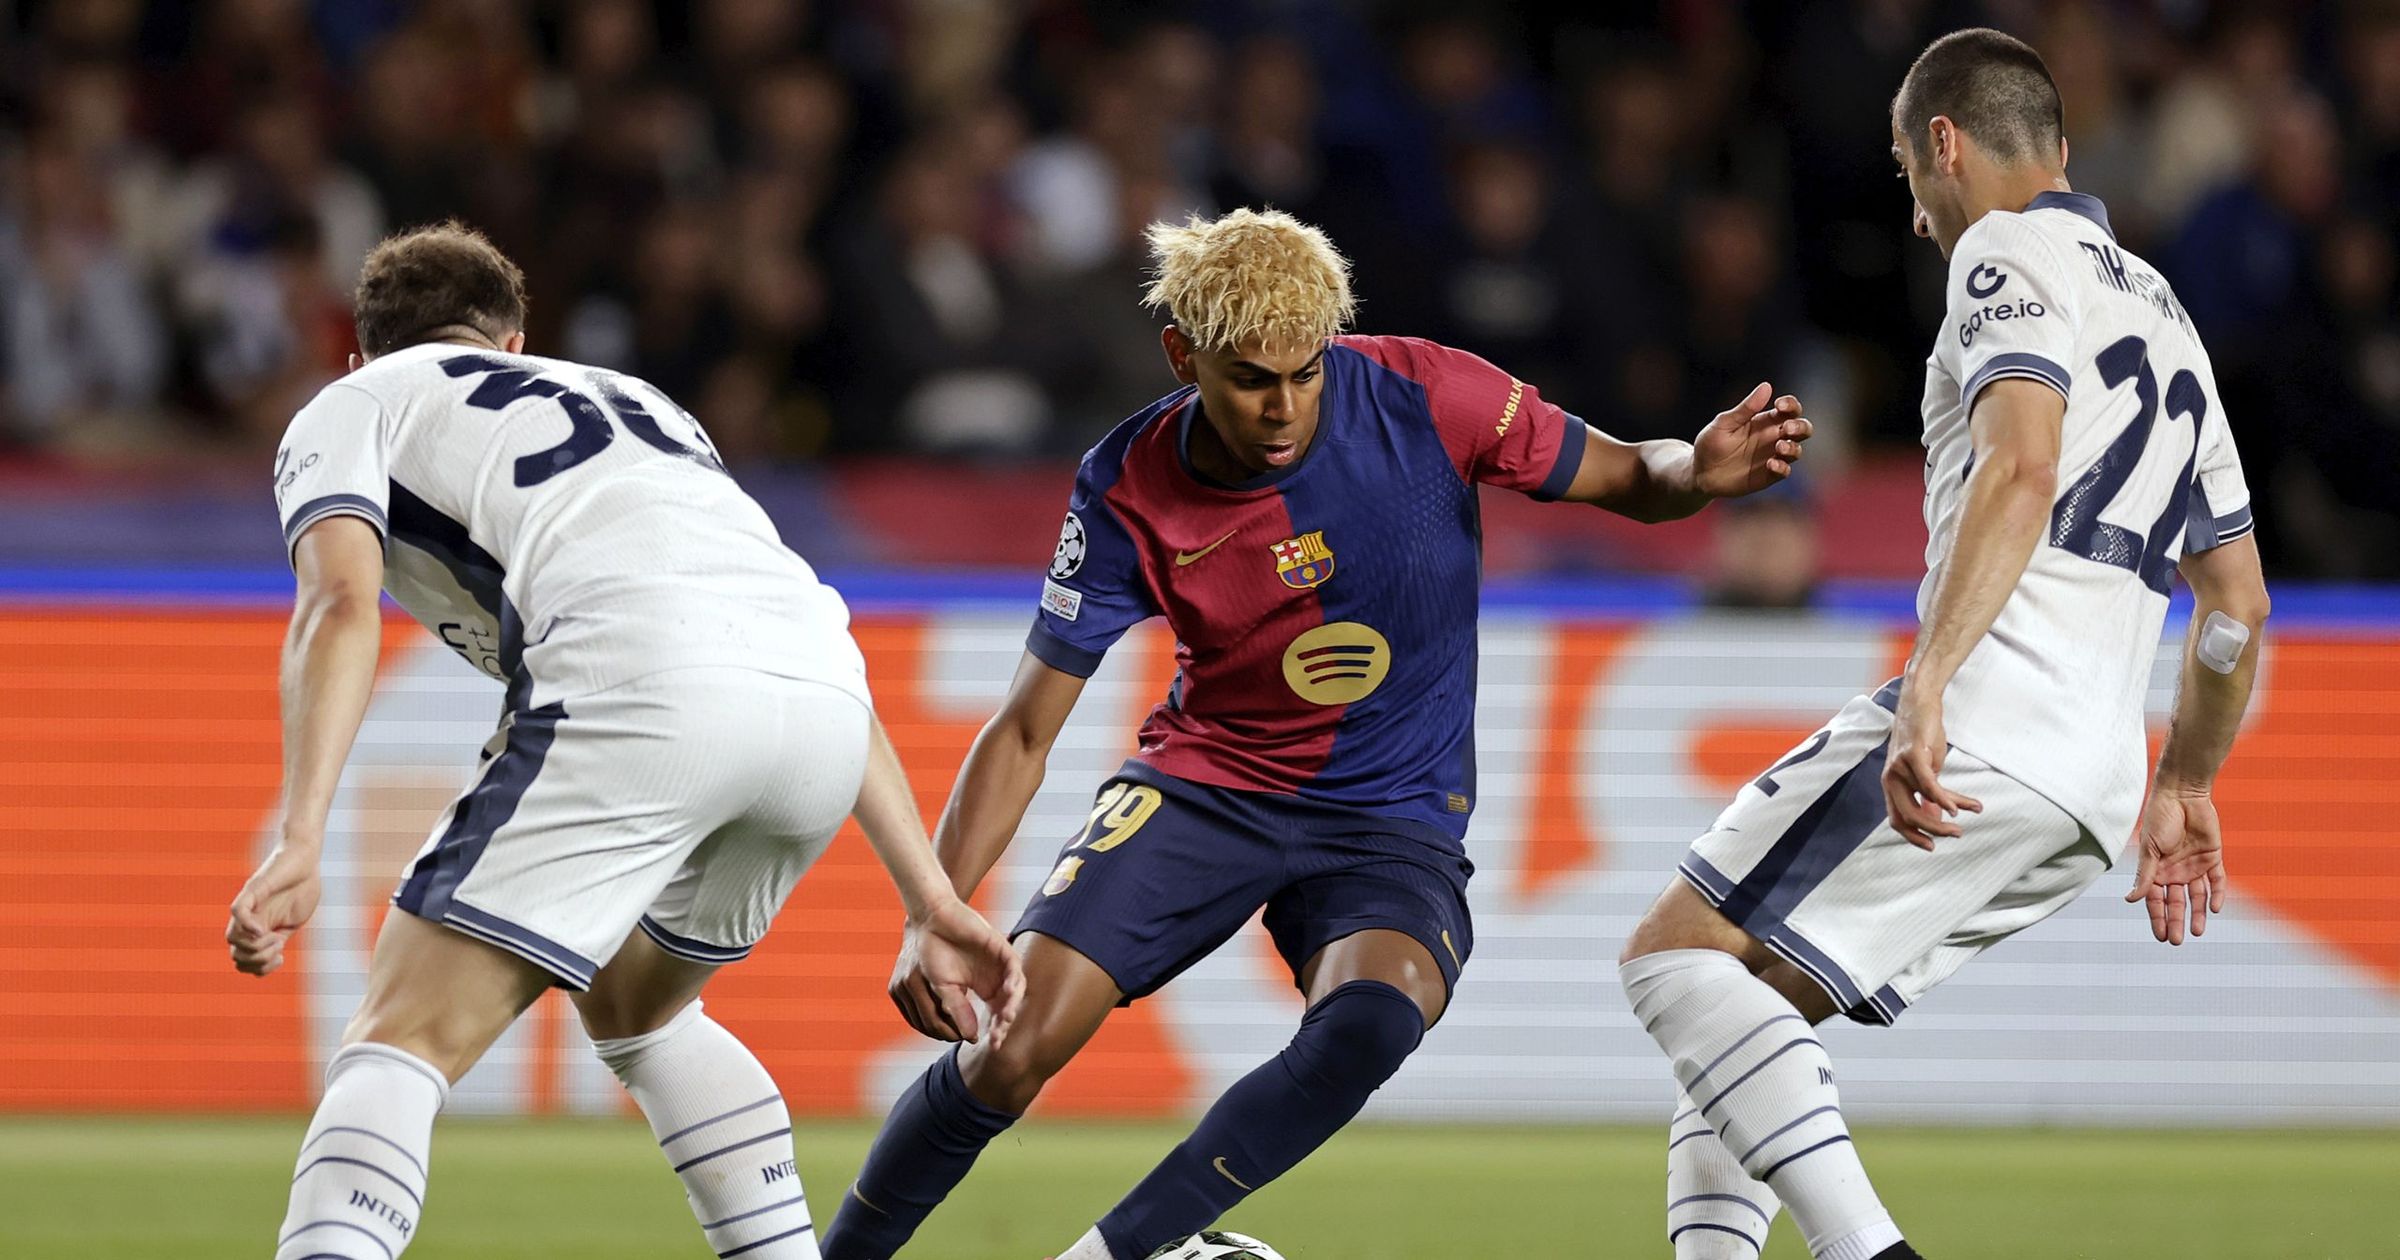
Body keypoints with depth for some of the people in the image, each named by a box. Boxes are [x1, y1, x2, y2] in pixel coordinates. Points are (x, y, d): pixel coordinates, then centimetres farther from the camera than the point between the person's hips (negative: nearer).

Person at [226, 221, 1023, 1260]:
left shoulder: (346, 409, 25)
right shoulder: (634, 402, 41)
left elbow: (340, 607, 2)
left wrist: (299, 844, -8)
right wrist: (931, 903, 32)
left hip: (638, 688, -6)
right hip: (825, 707, 6)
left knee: (402, 1042, -5)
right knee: (634, 1007, 32)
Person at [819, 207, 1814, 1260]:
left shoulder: (1421, 395, -14)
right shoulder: (1128, 491, -12)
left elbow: (1626, 479, 1)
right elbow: (1025, 731, -7)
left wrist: (1699, 473, -24)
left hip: (1392, 824, 0)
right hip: (1202, 788, 0)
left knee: (1372, 1016, -34)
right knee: (1014, 1047, -19)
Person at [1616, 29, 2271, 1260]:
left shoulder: (2007, 257, 0)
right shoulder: (2159, 310, 27)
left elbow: (2022, 474, -20)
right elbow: (2237, 601, 31)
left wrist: (1930, 686, -29)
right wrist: (2181, 788, 41)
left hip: (1983, 729, -9)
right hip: (2093, 789, 9)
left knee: (1676, 957, -11)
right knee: (1743, 998, 17)